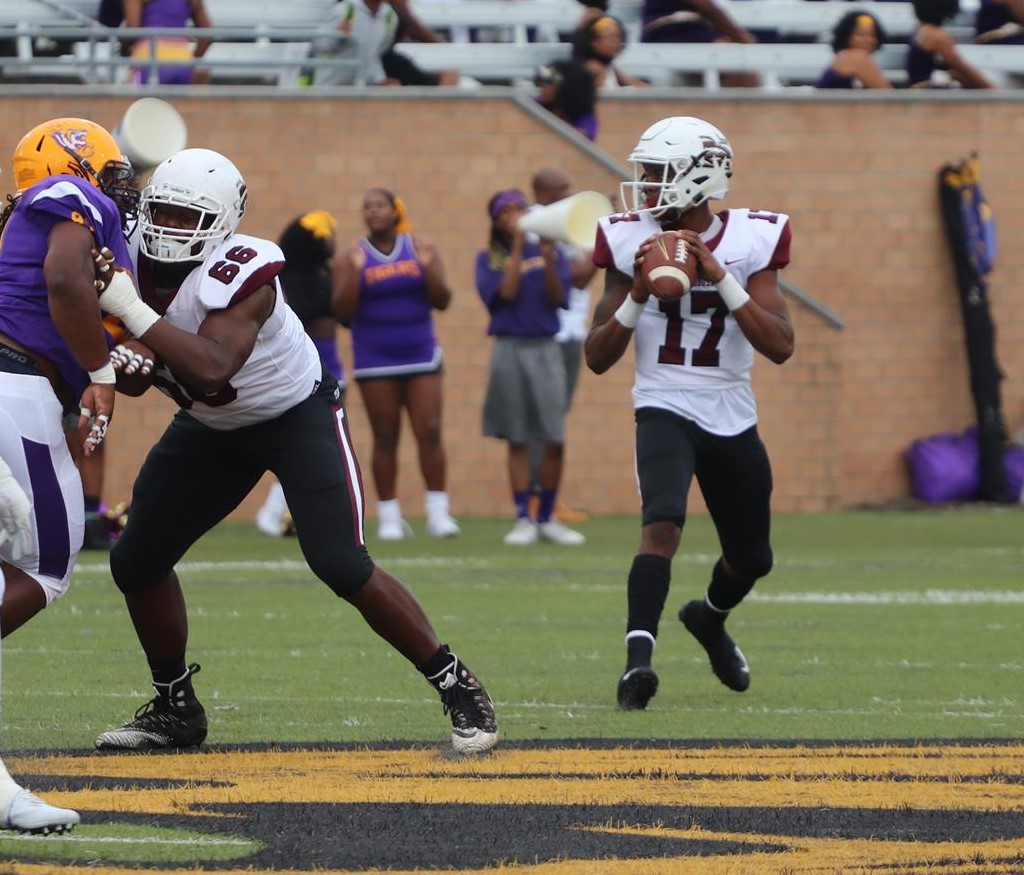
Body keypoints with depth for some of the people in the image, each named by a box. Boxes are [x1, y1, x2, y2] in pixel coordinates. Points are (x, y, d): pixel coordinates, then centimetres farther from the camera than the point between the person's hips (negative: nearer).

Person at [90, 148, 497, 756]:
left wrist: (131, 309, -47)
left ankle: (457, 687, -6)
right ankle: (175, 707, 21)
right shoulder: (139, 267, -12)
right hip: (211, 427, 7)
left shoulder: (238, 273, -32)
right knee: (136, 562, 2)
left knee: (342, 564, -19)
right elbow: (140, 369, -4)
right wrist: (123, 363, -27)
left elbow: (210, 369, -45)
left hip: (298, 415, -7)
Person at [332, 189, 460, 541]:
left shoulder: (420, 247, 4)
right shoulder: (352, 257, 0)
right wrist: (355, 272, -19)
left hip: (421, 354, 1)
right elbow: (342, 312, -6)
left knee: (430, 432, -6)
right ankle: (389, 515, 5)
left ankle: (438, 511, -3)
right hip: (375, 362, -1)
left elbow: (442, 301, 2)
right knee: (385, 438, 1)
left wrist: (428, 267, -15)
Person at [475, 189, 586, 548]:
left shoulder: (550, 251, 6)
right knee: (517, 440, 2)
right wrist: (518, 248, -10)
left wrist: (549, 259, -16)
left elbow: (557, 299, -3)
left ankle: (547, 518, 8)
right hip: (510, 349, -1)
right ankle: (523, 519, 7)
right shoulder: (489, 258, 3)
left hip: (546, 349, 1)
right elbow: (506, 293, -12)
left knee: (555, 441, -3)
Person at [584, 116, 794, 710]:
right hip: (665, 409, -2)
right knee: (663, 523, -30)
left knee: (752, 560, 16)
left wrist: (720, 278, -21)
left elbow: (781, 346, -15)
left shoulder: (751, 242, -4)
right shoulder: (632, 243, -3)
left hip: (733, 420, 2)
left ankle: (710, 618, 48)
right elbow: (597, 358, -2)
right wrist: (637, 296, -18)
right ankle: (639, 653, -37)